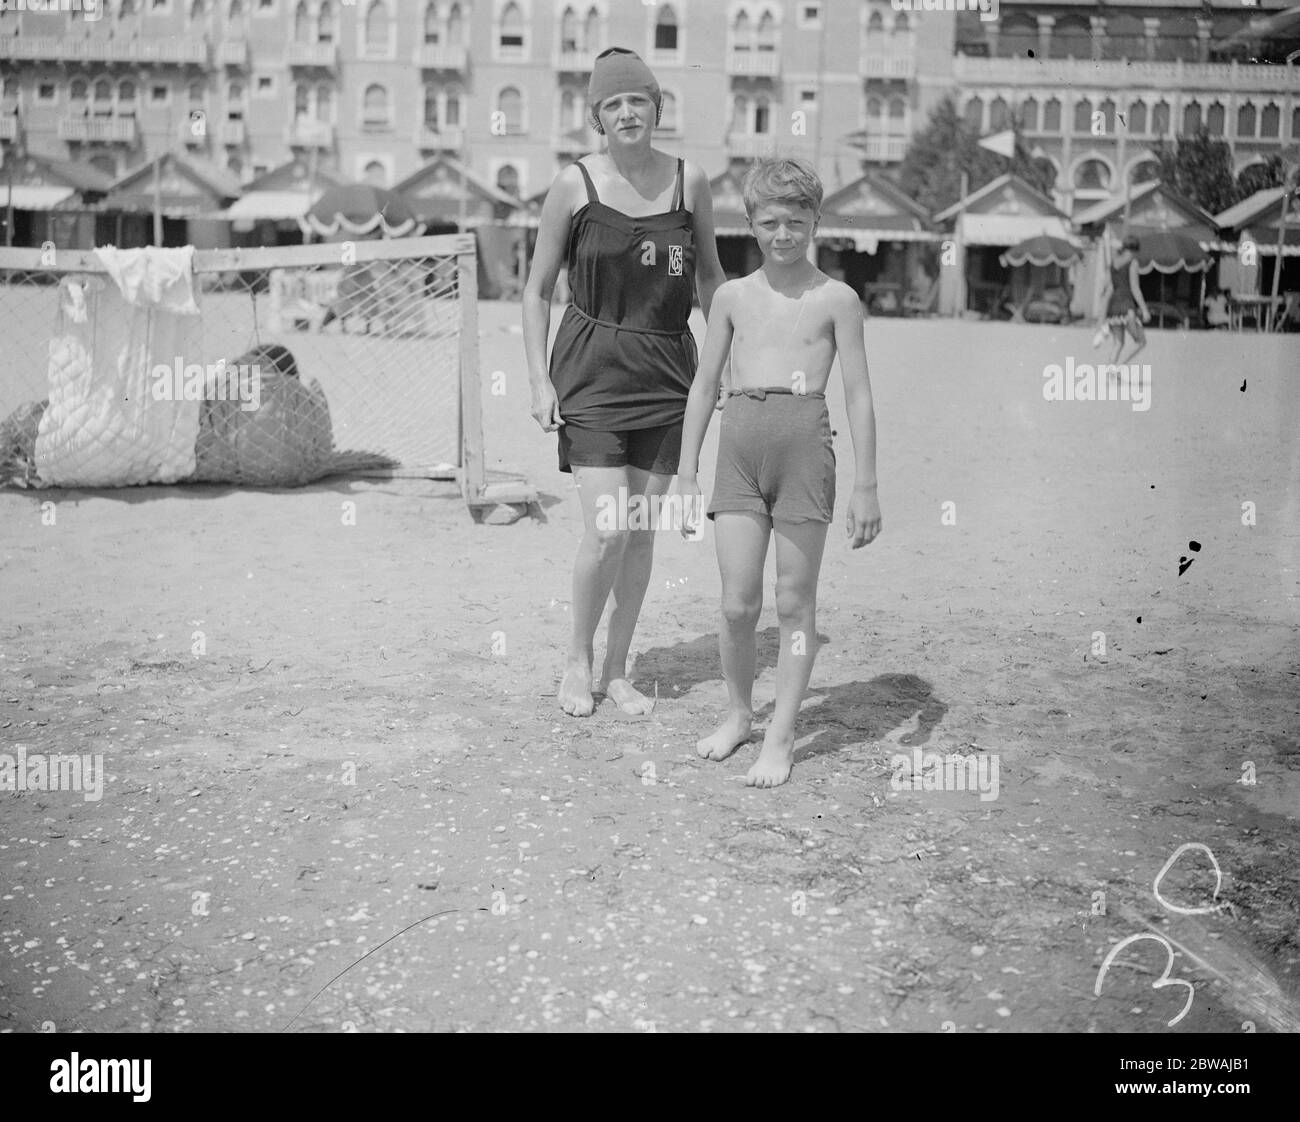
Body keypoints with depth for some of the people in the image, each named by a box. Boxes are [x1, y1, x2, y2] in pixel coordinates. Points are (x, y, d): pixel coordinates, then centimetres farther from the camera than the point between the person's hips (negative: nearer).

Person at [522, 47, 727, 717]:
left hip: (666, 373, 3)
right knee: (605, 531, -10)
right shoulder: (574, 185, -4)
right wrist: (539, 380, -6)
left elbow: (709, 275, 16)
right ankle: (578, 657, 14)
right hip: (592, 368, -3)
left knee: (642, 531, 7)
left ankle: (616, 669, 22)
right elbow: (537, 289, 2)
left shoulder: (689, 181, 2)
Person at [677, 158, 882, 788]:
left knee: (795, 601, 3)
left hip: (804, 435, -2)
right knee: (736, 603, 0)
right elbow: (704, 387, 15)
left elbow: (858, 395, 4)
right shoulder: (733, 295, 12)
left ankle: (781, 737, 14)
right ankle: (739, 712, 24)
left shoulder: (836, 299, 4)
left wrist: (865, 486, -1)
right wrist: (687, 476, 13)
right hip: (739, 438, 2)